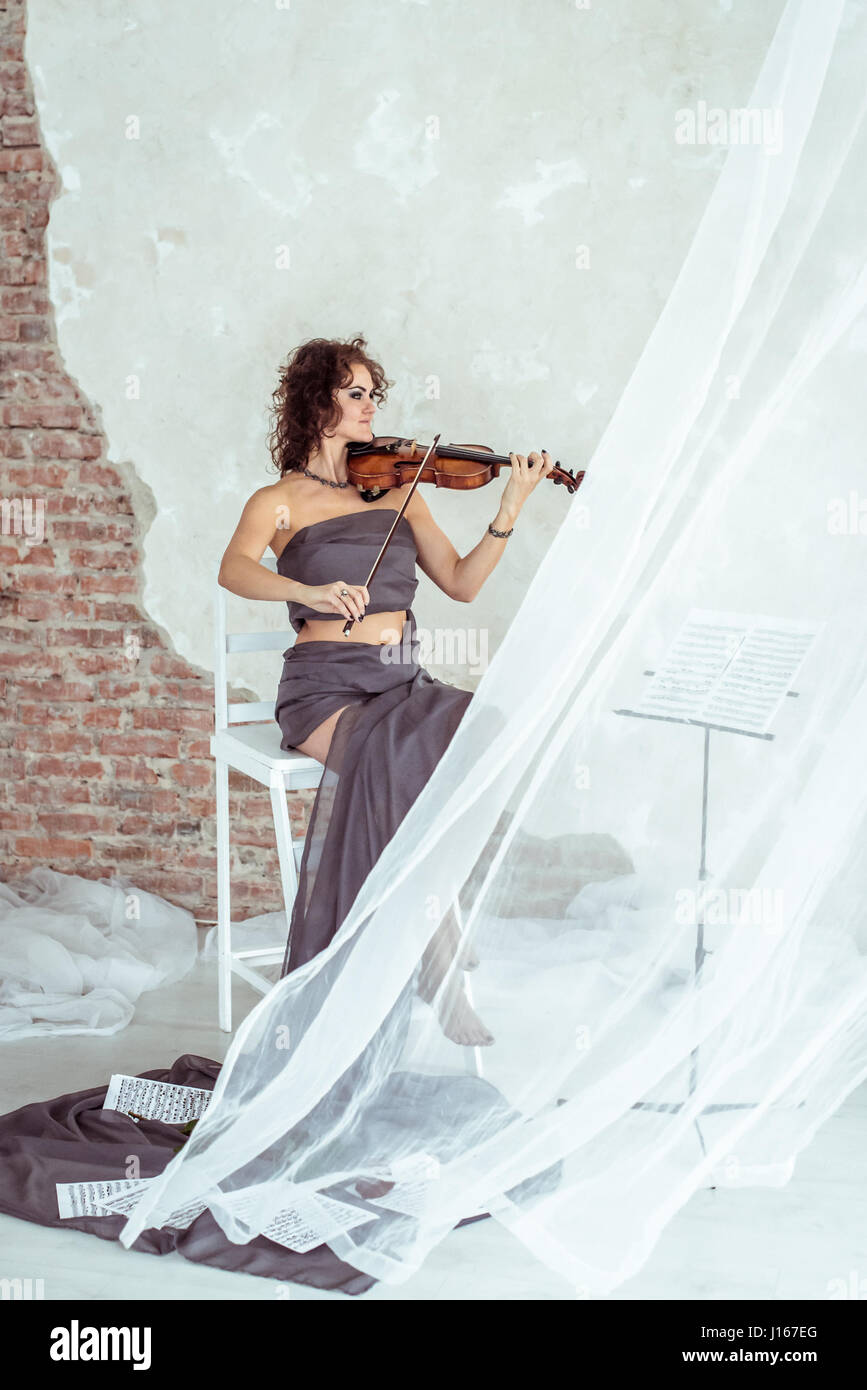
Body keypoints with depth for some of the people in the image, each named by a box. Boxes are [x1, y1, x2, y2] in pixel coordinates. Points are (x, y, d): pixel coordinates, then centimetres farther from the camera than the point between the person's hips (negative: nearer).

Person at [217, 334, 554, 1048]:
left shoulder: (398, 488, 17)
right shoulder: (280, 501, 5)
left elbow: (462, 582, 8)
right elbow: (234, 570, -17)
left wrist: (509, 510, -6)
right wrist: (310, 592, -36)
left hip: (406, 680, 4)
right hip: (327, 687, -3)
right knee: (391, 756, -35)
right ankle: (438, 966, -24)